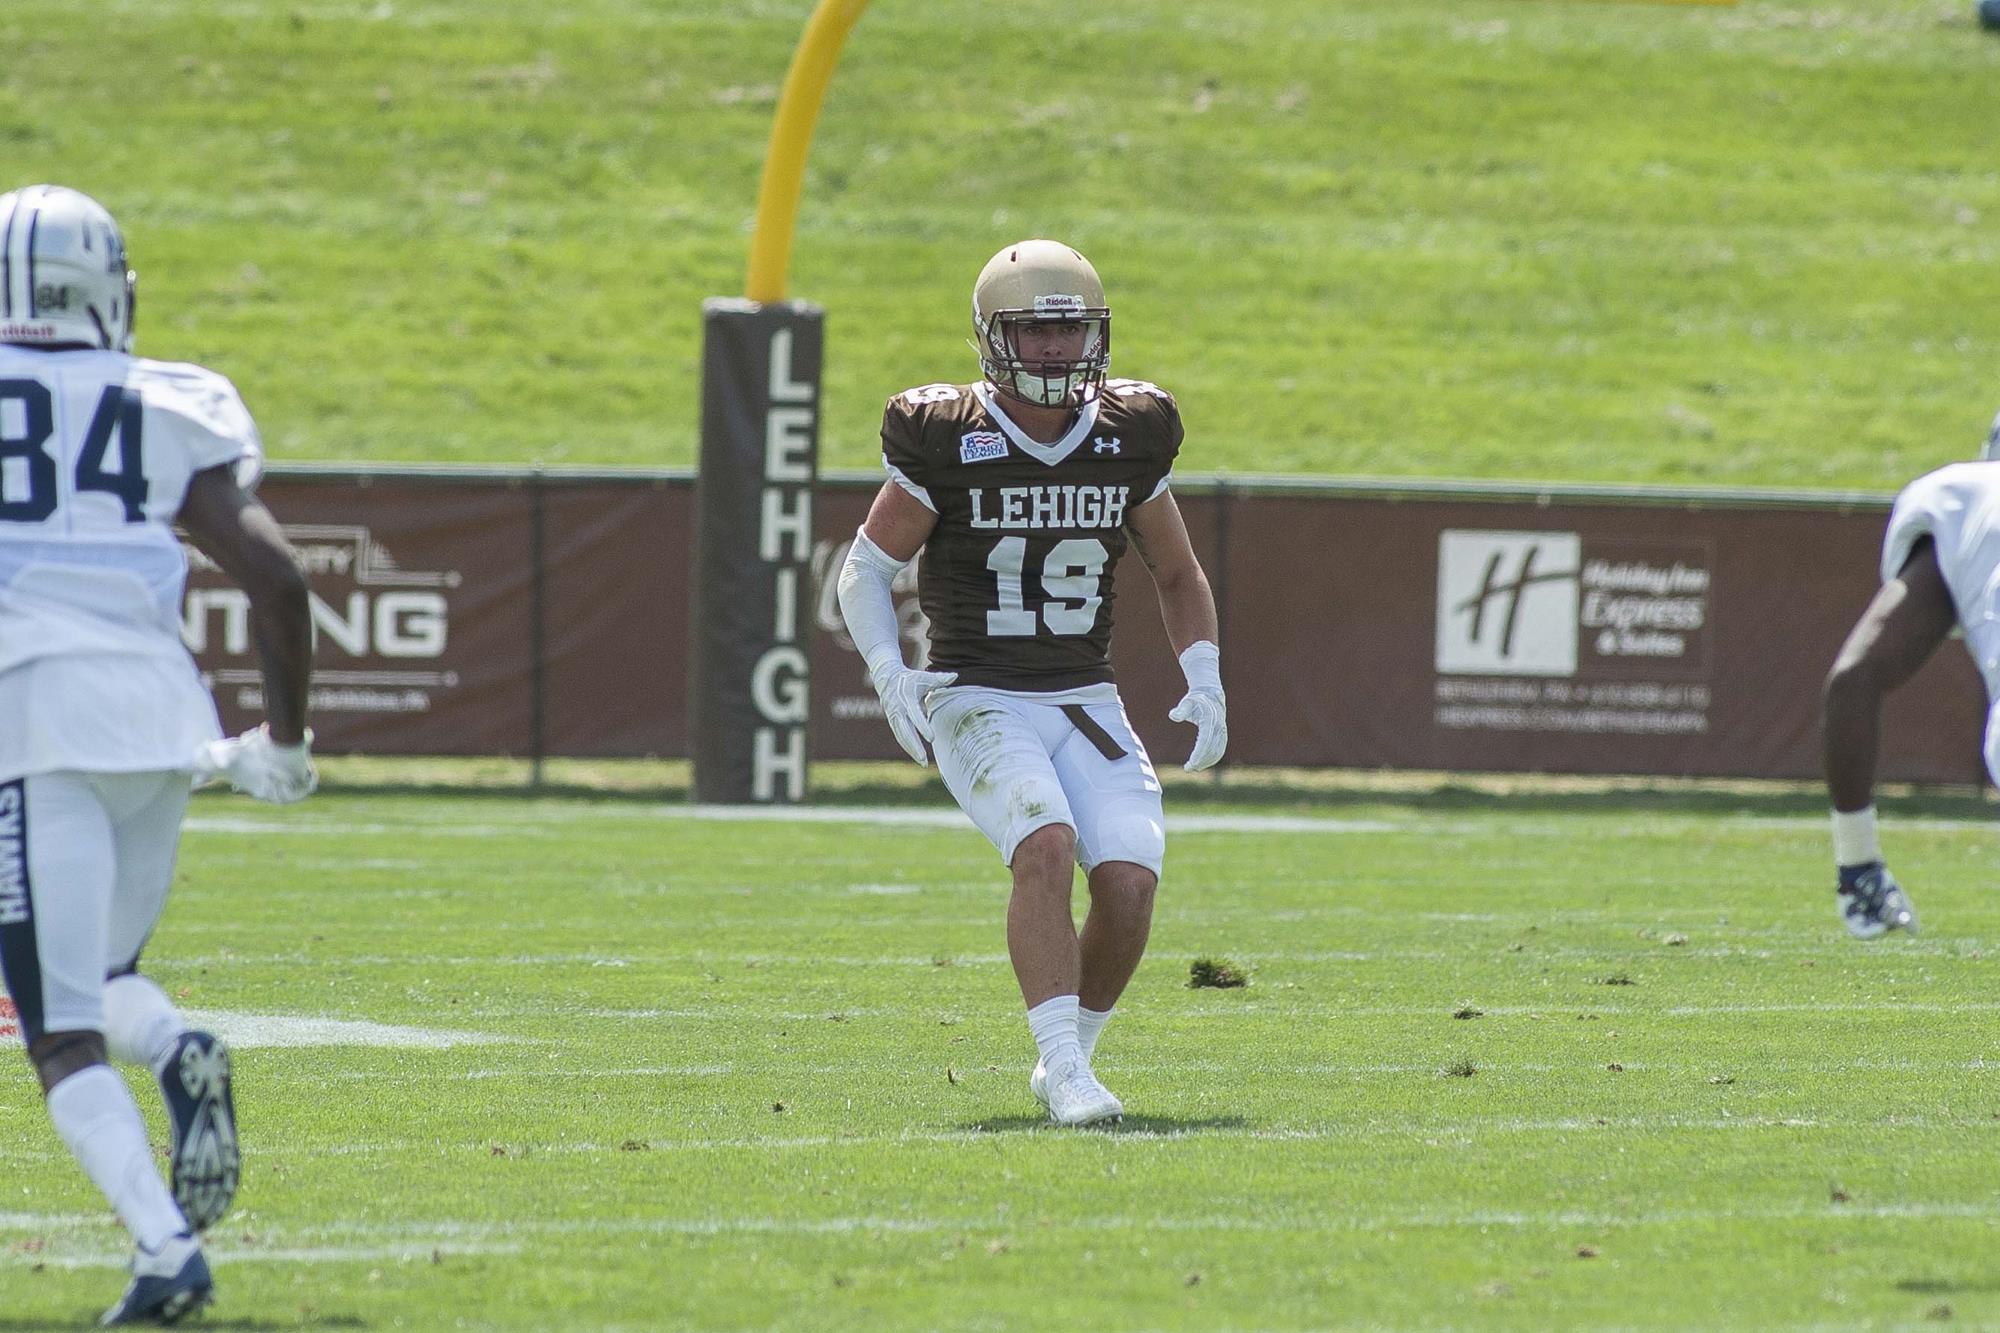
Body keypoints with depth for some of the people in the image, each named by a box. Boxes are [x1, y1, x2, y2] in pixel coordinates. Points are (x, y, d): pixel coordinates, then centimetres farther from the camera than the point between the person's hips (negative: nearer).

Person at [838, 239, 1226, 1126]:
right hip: (977, 708, -3)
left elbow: (1178, 575, 17)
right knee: (1048, 846, -30)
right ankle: (1066, 1073, -29)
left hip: (1087, 710, 3)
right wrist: (889, 672, -14)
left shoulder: (1127, 438, 3)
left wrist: (1204, 677, 1)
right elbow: (865, 569, 3)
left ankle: (1068, 1055, 8)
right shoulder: (945, 439, -7)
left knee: (1129, 882, -16)